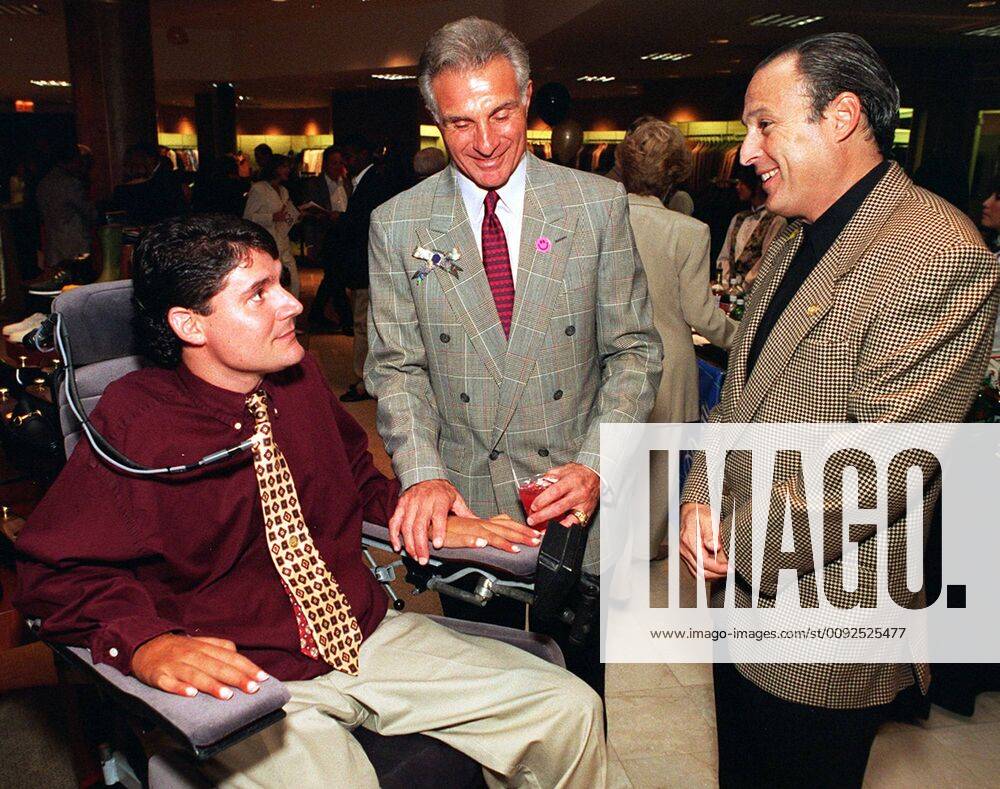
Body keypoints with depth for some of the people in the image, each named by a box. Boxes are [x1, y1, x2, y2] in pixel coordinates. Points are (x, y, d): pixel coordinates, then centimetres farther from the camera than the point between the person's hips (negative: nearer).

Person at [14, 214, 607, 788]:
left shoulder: (301, 378, 4)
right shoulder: (134, 422, -13)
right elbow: (57, 571, -10)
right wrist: (146, 644, -27)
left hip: (369, 636, 5)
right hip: (245, 678, -4)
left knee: (569, 710, -3)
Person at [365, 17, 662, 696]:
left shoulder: (599, 204, -3)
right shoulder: (398, 225, -1)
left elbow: (634, 351, -1)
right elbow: (397, 367, 0)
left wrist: (595, 466, -14)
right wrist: (422, 475, -16)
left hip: (578, 500, 0)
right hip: (462, 503, 0)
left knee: (585, 691, 18)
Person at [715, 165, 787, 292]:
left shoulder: (777, 221, -2)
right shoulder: (738, 218, 18)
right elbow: (725, 256, 14)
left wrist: (743, 287, -14)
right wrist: (724, 285, 0)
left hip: (754, 292, -5)